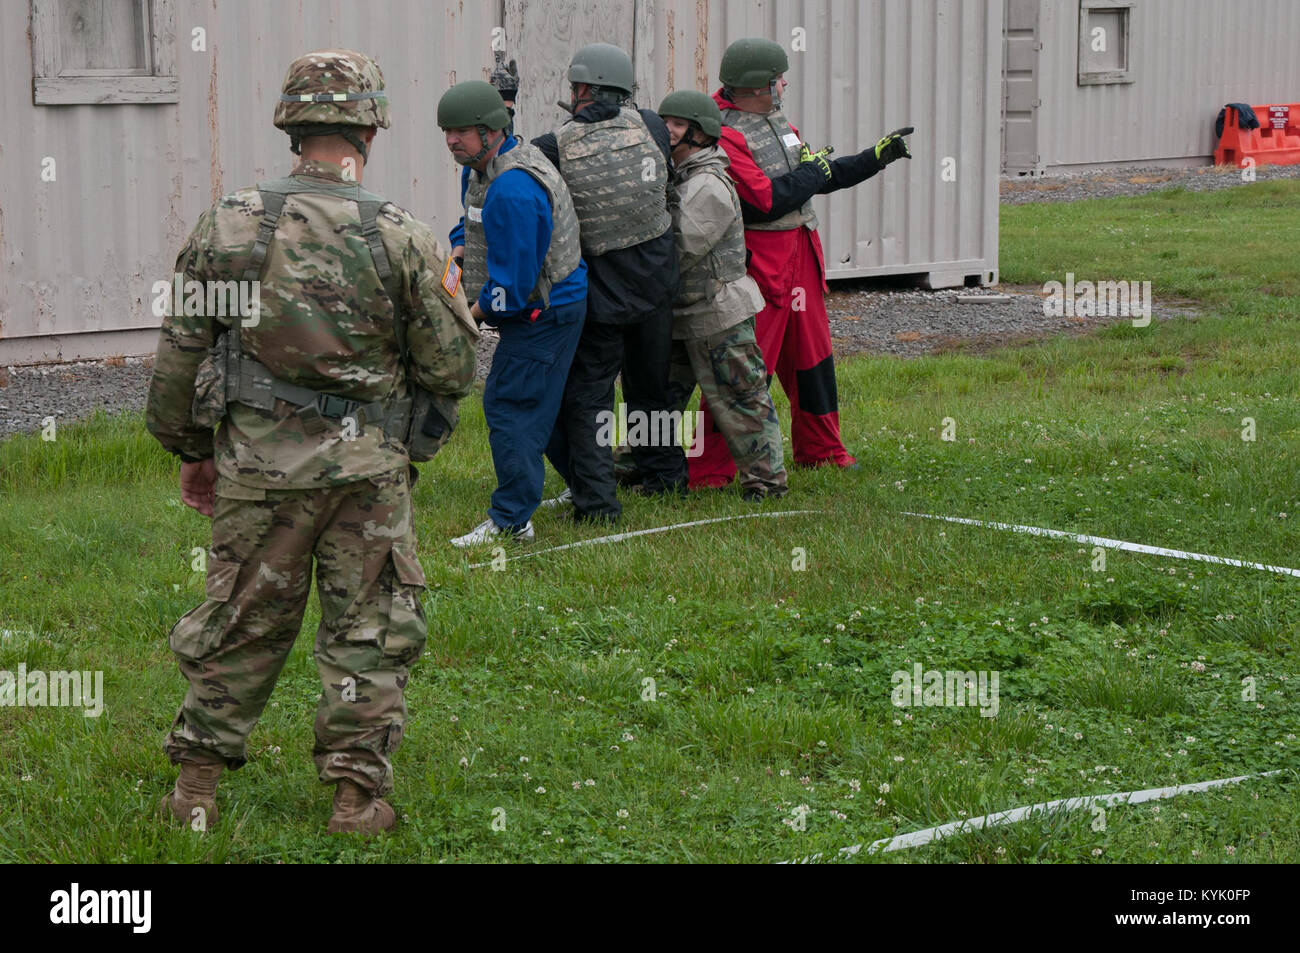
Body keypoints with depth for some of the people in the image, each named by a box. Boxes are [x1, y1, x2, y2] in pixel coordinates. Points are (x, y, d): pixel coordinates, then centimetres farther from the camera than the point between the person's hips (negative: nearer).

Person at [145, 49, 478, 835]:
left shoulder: (229, 226, -3)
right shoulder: (404, 240, -8)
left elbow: (179, 353, 3)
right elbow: (453, 372, -4)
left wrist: (191, 451, 16)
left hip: (258, 466, 2)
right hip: (369, 470, -2)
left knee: (241, 623, 15)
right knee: (369, 631, 10)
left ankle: (197, 784, 21)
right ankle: (358, 793, 12)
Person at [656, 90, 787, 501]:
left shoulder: (710, 188, -19)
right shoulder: (676, 177, 12)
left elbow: (680, 252, -22)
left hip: (717, 315, -9)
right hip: (682, 314, 9)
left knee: (739, 398, -1)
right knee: (662, 390, 14)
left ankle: (766, 478, 9)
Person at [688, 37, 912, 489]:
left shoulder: (777, 122, 13)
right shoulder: (722, 134, -18)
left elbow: (823, 177, 22)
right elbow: (765, 201, -25)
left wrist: (876, 157, 17)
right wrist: (814, 171, -11)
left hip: (800, 256, 9)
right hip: (757, 262, -9)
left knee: (811, 354, 17)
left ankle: (821, 451, 32)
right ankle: (708, 471, -5)